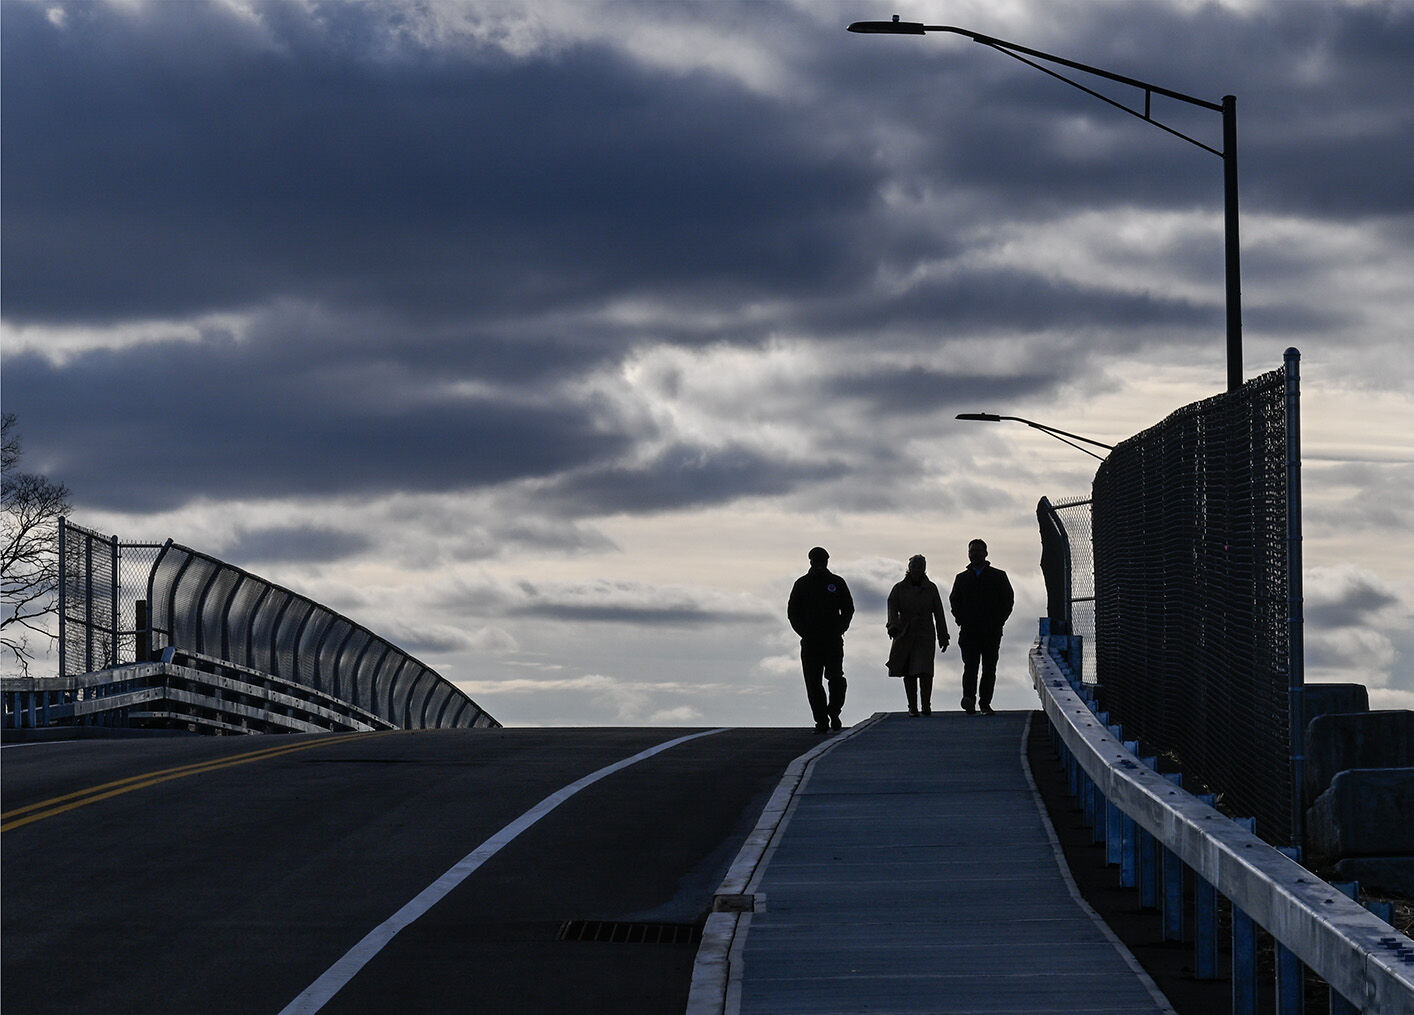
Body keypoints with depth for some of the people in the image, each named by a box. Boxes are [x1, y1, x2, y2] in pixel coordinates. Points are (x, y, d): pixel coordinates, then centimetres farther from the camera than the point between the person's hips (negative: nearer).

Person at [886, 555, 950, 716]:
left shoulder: (931, 588, 9)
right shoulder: (900, 588, 7)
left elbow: (939, 613, 11)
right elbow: (892, 608, -6)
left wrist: (943, 636, 9)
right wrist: (893, 625, -25)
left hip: (925, 634, -1)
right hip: (905, 635, 1)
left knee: (925, 671, -15)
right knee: (908, 674, 1)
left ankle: (926, 705, -11)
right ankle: (912, 707, 8)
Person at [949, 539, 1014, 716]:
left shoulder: (998, 576, 9)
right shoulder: (962, 578, 13)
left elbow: (1008, 599, 10)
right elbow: (954, 600, 18)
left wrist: (999, 621, 1)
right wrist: (961, 620, 4)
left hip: (992, 631, 0)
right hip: (969, 631, 0)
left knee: (989, 668, 2)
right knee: (970, 666, -14)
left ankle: (985, 703, 7)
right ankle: (969, 698, -25)